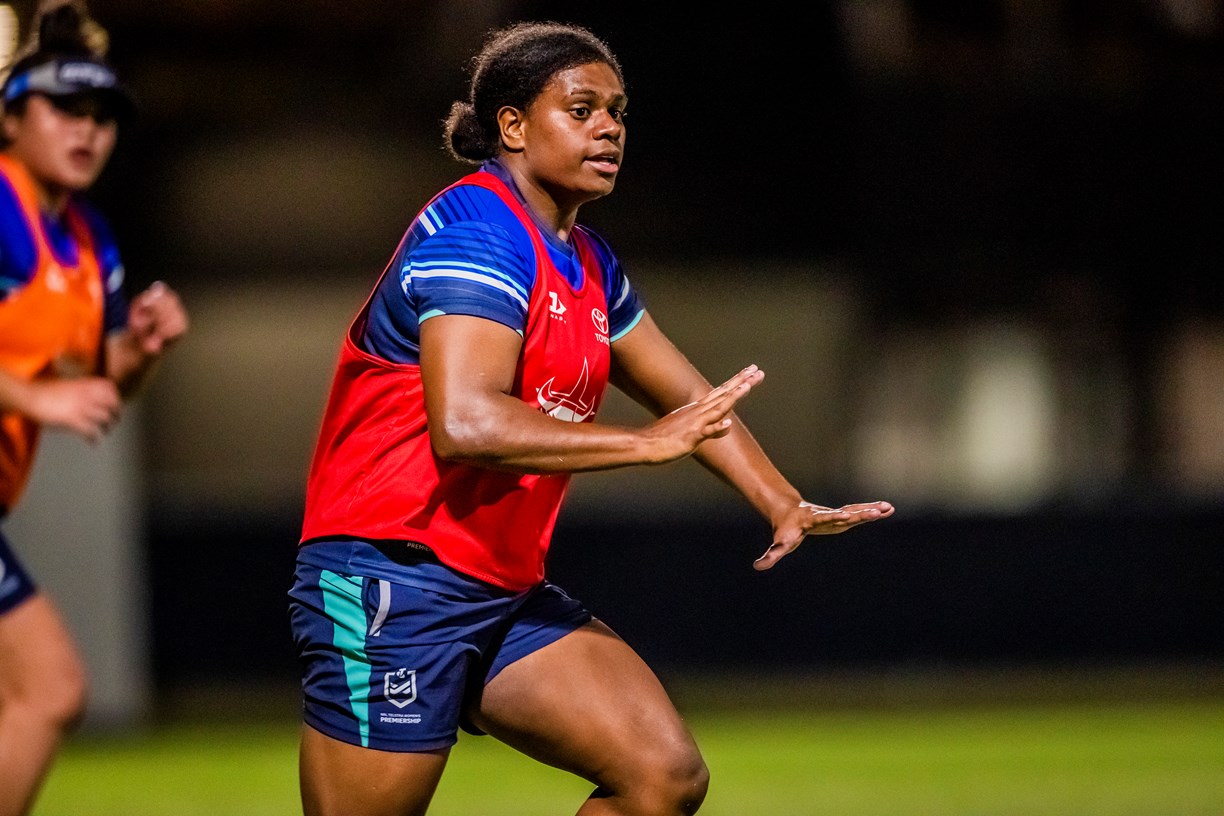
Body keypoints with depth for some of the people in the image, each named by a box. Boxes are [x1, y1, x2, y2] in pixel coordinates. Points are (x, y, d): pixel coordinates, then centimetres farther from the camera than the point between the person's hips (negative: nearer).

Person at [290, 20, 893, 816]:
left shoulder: (586, 263, 13)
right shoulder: (479, 234, -16)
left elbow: (689, 397, 23)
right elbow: (463, 424, -30)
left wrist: (786, 505, 8)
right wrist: (645, 443, -27)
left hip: (507, 593, 9)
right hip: (392, 586, -9)